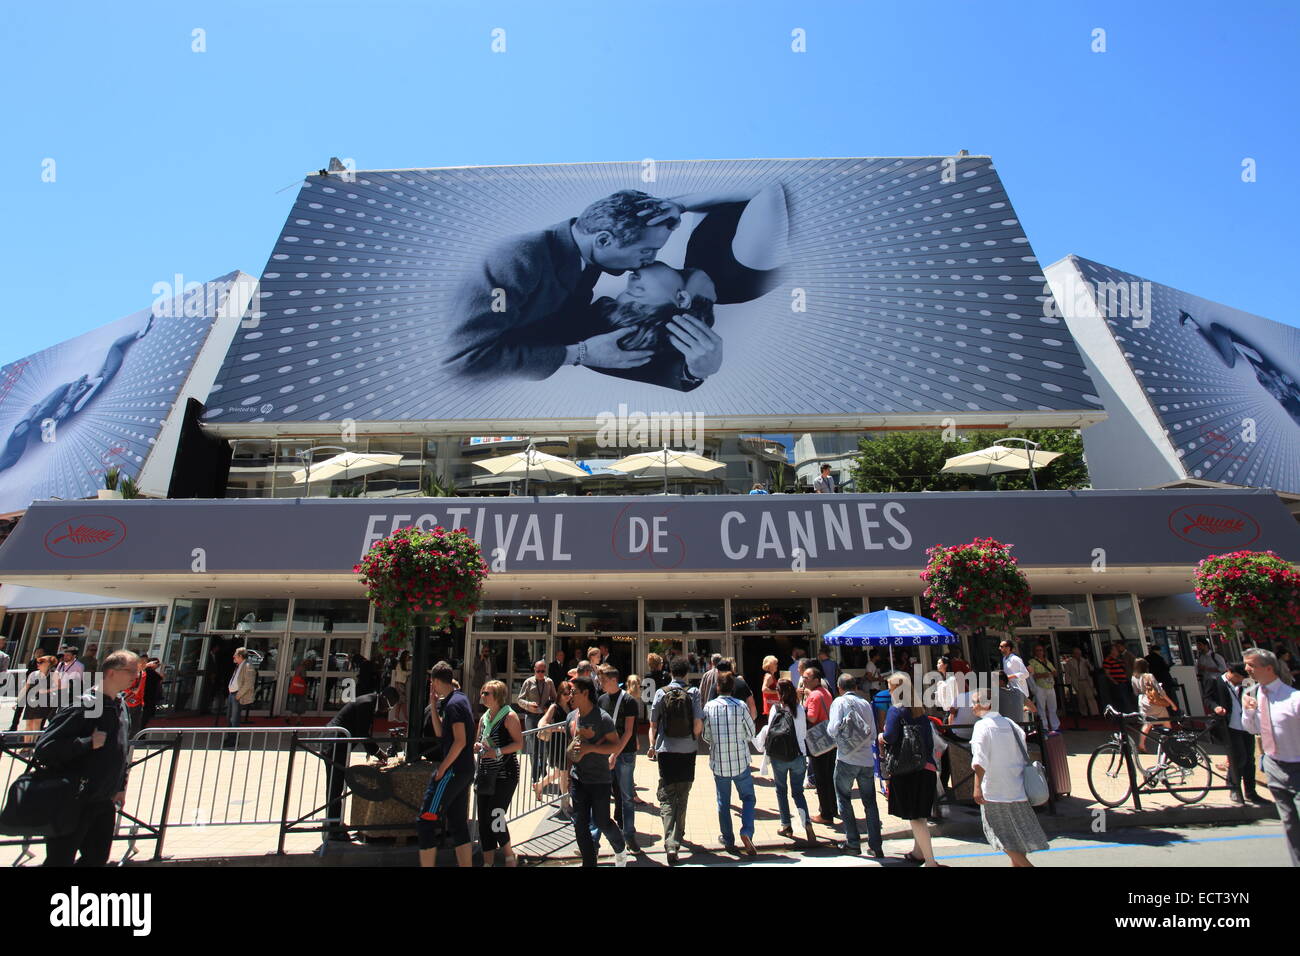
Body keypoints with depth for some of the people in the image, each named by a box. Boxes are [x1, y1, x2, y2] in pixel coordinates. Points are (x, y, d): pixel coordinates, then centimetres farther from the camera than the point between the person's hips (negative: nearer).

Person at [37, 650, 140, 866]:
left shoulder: (120, 709, 7)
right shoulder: (83, 706, -20)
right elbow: (44, 749, -25)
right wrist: (89, 743, -25)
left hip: (104, 802, 8)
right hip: (71, 804, -8)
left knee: (98, 858, 16)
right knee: (59, 861, 5)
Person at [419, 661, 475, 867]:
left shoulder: (454, 703, -15)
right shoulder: (459, 699, 14)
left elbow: (460, 741, -20)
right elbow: (440, 733, 17)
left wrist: (442, 768, -16)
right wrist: (434, 707, 10)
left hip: (453, 770, -10)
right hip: (465, 771, 10)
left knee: (425, 821, -5)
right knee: (458, 823, 14)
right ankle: (466, 864, 18)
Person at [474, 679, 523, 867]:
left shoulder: (509, 716, -9)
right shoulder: (484, 717, 13)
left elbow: (519, 744, -13)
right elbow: (478, 741, 21)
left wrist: (498, 752, -24)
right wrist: (476, 746, -2)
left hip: (505, 774, -7)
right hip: (485, 774, 7)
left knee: (495, 817, -9)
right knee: (483, 819, 7)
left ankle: (510, 856, 13)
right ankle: (488, 861, 20)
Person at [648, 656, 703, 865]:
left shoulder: (661, 693, -3)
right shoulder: (693, 693, -6)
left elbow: (653, 724, 0)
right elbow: (698, 724, -10)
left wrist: (652, 746, 12)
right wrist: (694, 738, 9)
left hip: (665, 750, 0)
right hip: (687, 750, 0)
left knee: (666, 795, 3)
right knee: (682, 795, 16)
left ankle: (670, 843, -11)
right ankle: (678, 836, 28)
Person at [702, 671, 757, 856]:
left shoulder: (709, 707, -7)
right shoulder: (741, 706, -11)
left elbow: (706, 736, 0)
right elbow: (751, 734, -1)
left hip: (718, 763, 1)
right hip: (741, 762, -1)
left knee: (723, 802, 17)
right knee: (748, 798, 17)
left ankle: (728, 840, 24)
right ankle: (746, 831, -1)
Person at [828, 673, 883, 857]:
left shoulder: (840, 702, -5)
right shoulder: (866, 703, 6)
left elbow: (834, 728, -14)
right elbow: (873, 734, 8)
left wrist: (837, 740, 8)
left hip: (846, 759, -4)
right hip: (867, 760, 4)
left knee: (844, 800, 10)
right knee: (870, 802, 12)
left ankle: (853, 843, 9)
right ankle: (876, 846, 11)